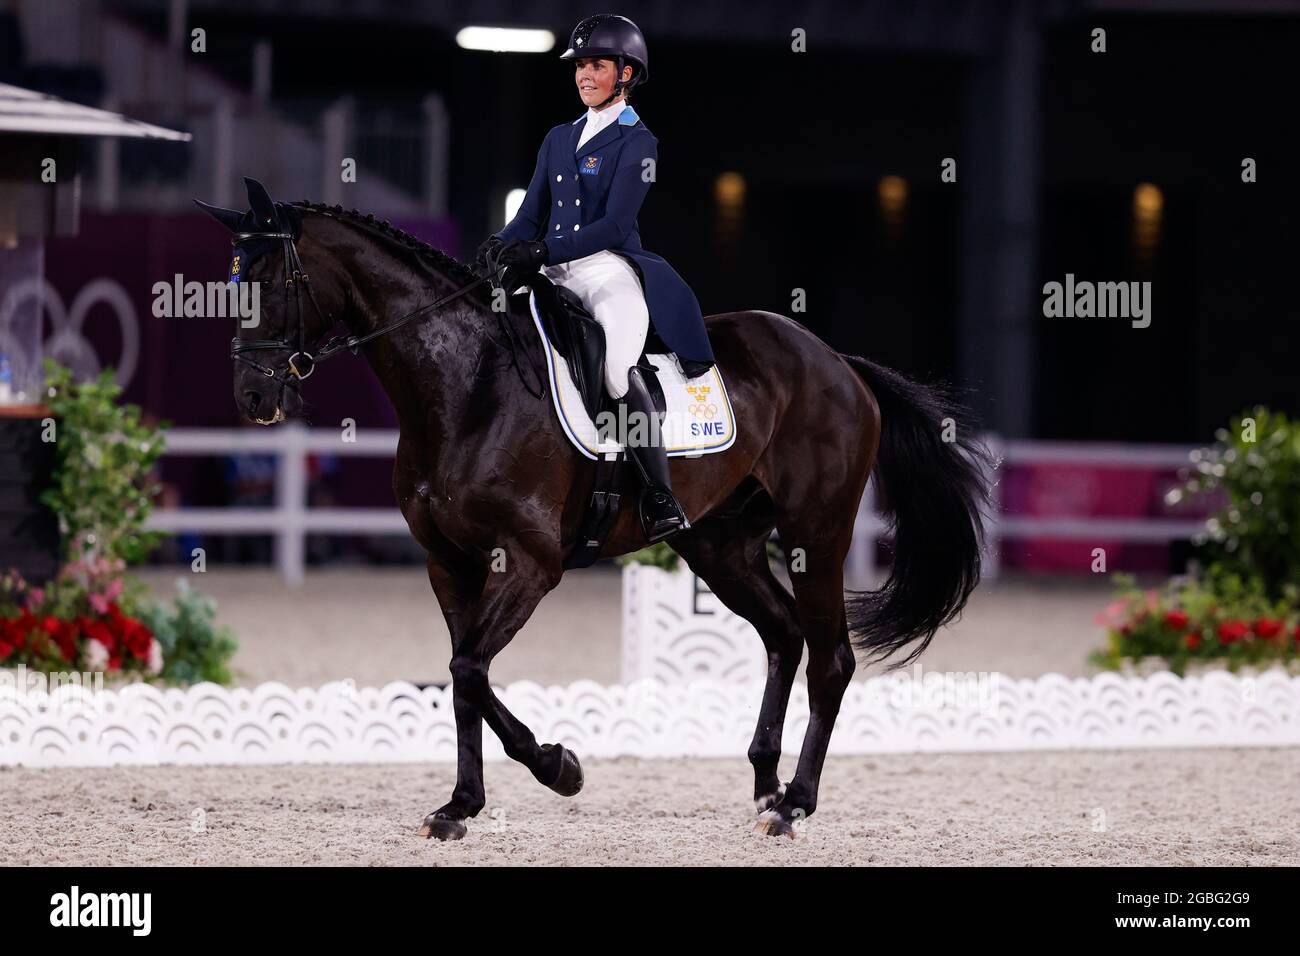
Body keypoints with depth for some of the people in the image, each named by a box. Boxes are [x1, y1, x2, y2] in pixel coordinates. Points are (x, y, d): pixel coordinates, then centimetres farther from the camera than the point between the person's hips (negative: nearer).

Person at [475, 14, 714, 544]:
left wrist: (543, 251, -23)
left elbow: (614, 224, -11)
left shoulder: (636, 142, 0)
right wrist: (502, 245, -9)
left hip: (609, 267, -7)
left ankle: (661, 500, -30)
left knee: (619, 368, -31)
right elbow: (532, 215, 15)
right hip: (556, 277, 7)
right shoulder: (559, 138, 19)